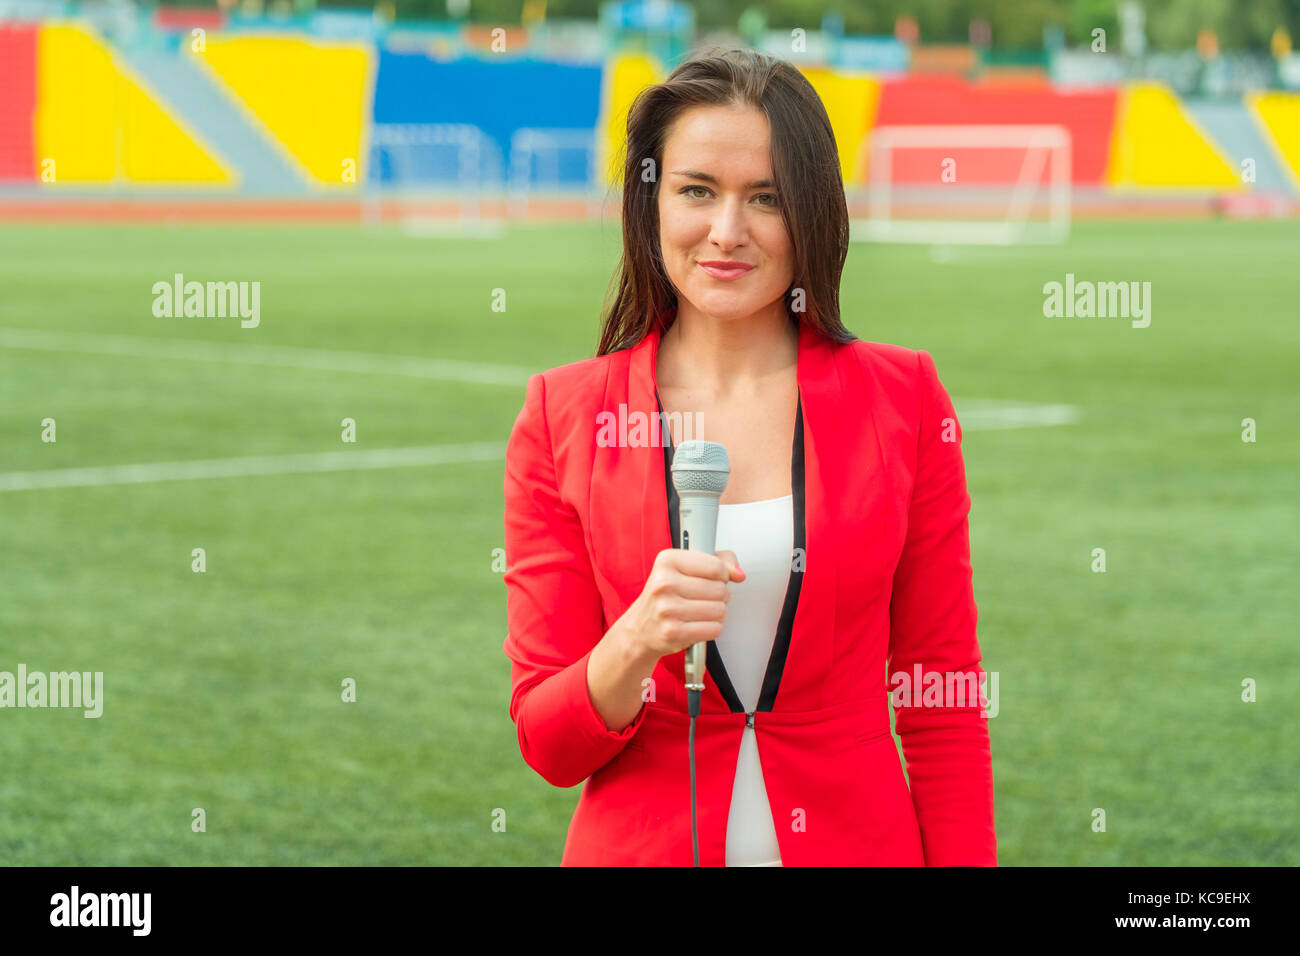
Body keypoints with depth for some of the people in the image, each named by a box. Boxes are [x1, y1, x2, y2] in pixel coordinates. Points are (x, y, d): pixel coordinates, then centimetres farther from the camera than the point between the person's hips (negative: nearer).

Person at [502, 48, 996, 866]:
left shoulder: (901, 399, -2)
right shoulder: (564, 417, -4)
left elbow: (945, 712, 0)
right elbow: (548, 742, -4)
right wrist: (636, 644, -22)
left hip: (855, 843, 0)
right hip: (640, 845, 0)